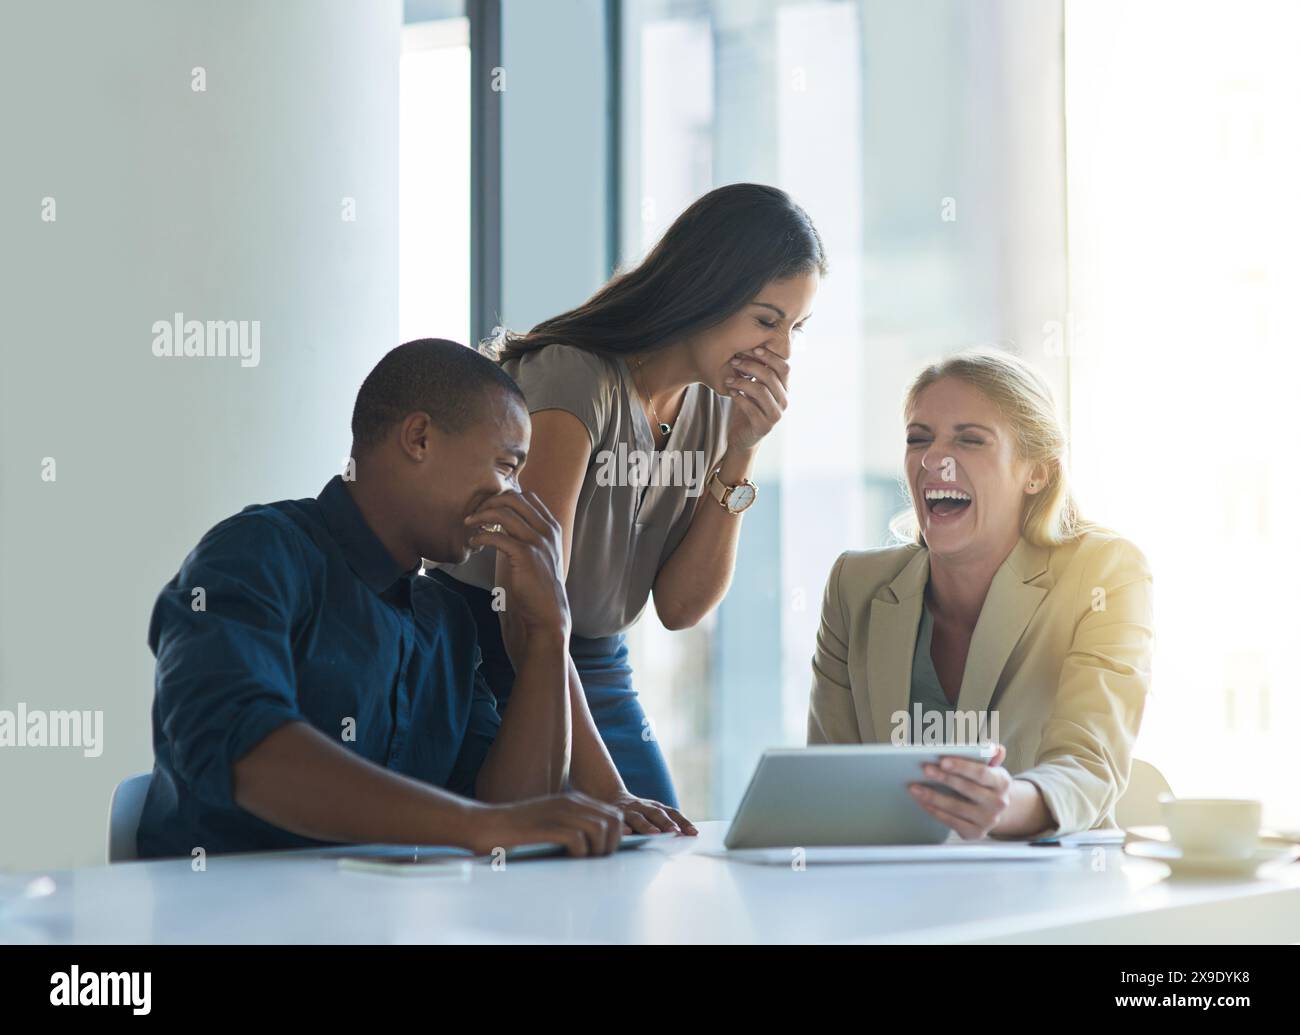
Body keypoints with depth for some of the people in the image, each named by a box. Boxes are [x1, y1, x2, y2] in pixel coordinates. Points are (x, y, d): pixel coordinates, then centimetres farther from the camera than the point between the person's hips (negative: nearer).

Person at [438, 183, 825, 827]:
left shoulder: (714, 404, 3)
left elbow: (680, 607, 0)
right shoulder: (576, 377, -21)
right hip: (495, 663, -7)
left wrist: (739, 454, -11)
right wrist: (602, 790, -34)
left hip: (601, 673, 7)